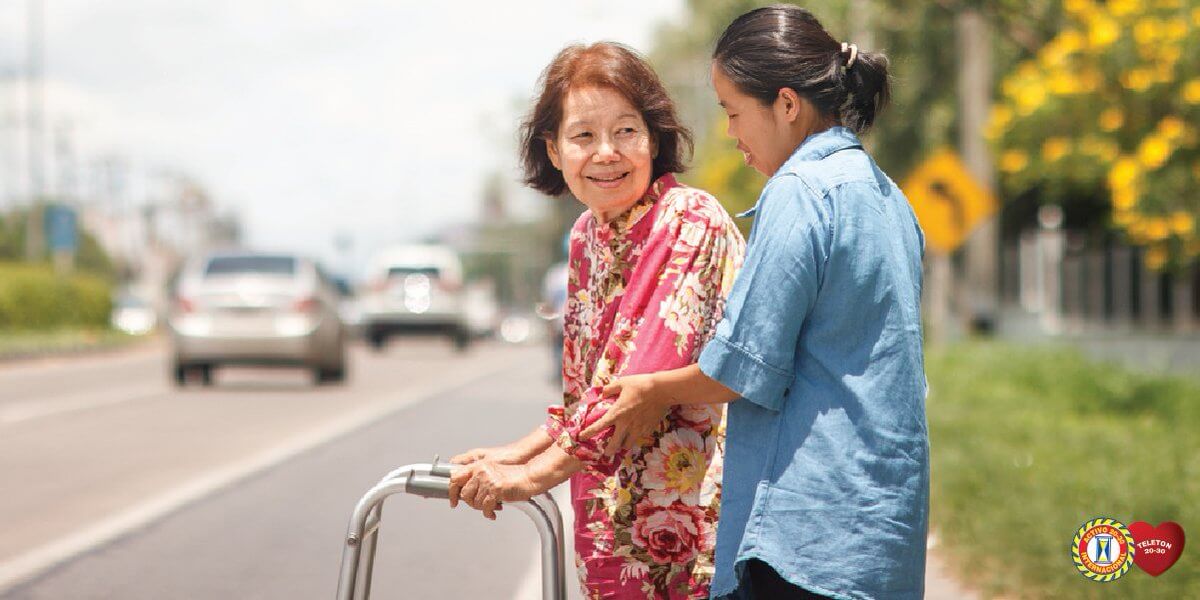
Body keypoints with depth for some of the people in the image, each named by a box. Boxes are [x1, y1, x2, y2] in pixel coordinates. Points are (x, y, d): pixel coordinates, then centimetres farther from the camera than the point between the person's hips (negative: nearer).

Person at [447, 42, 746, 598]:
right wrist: (513, 453, 8)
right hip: (615, 518, 7)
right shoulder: (587, 237, 11)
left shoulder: (692, 223, -14)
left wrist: (533, 474, -18)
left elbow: (644, 380, -20)